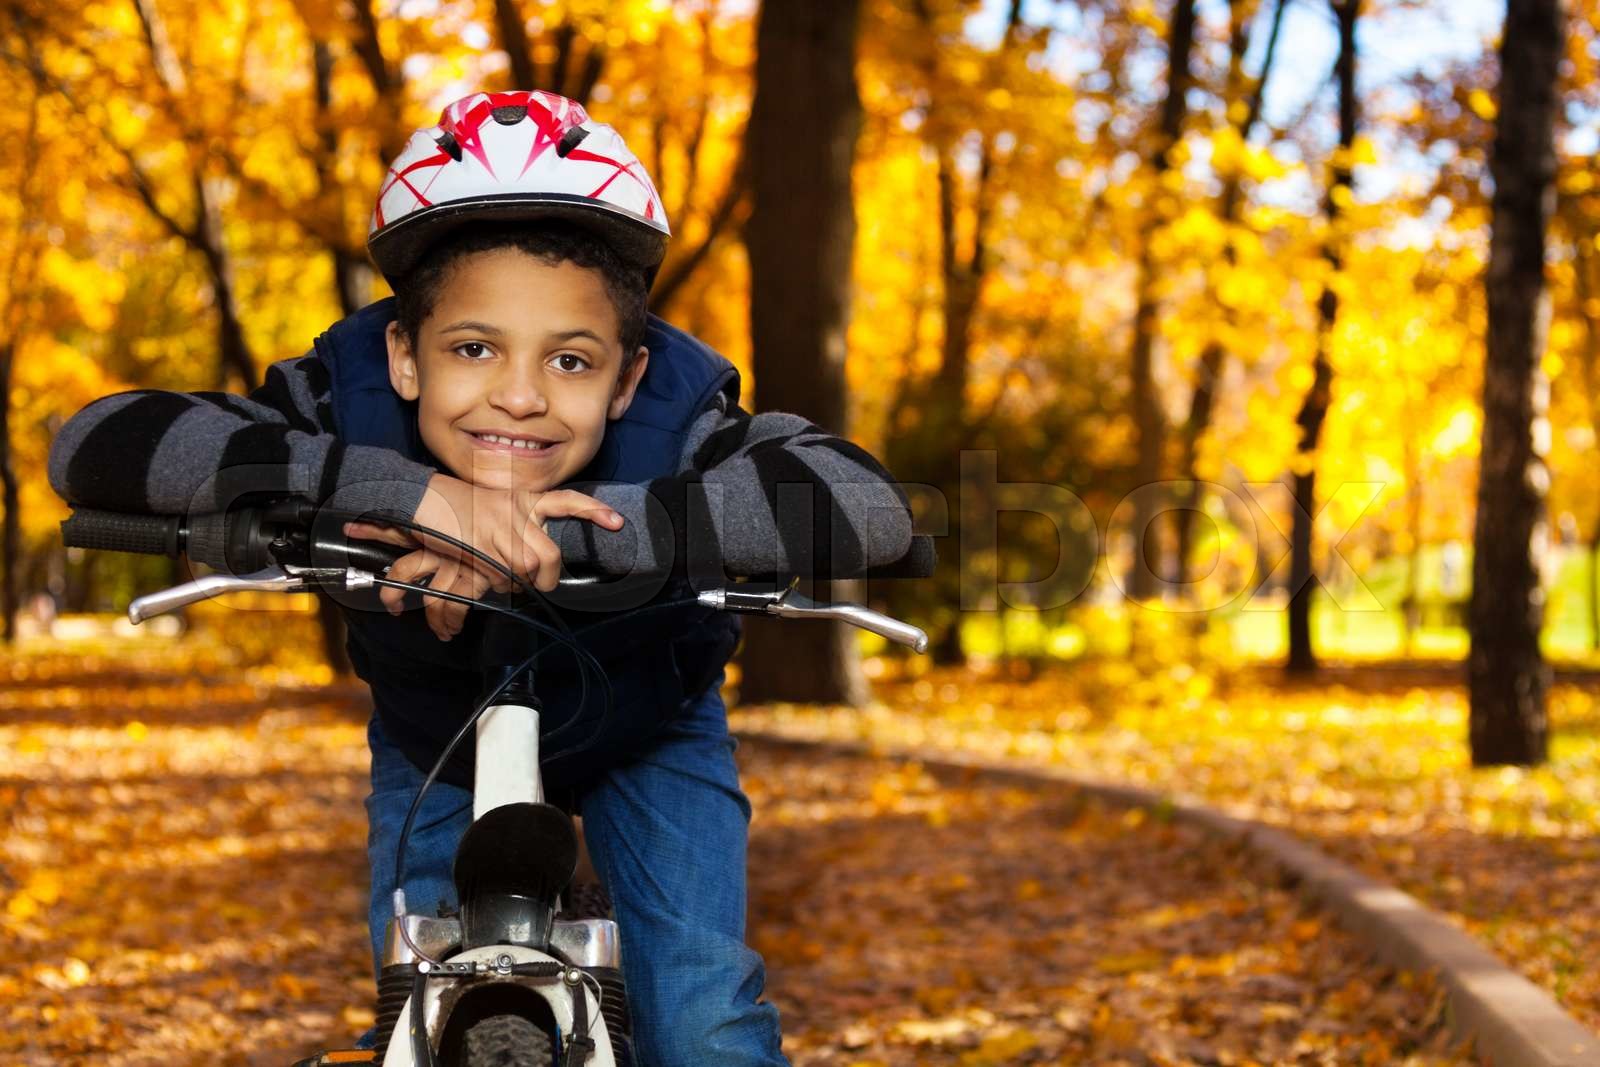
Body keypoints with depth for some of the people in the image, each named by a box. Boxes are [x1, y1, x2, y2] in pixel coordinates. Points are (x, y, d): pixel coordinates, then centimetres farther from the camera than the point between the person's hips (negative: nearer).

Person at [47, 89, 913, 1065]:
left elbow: (870, 507, -54)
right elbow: (92, 444, -46)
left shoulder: (678, 421, -36)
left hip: (646, 733, -1)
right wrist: (401, 489, -58)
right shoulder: (352, 398, -34)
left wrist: (568, 525, -59)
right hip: (435, 744, 1)